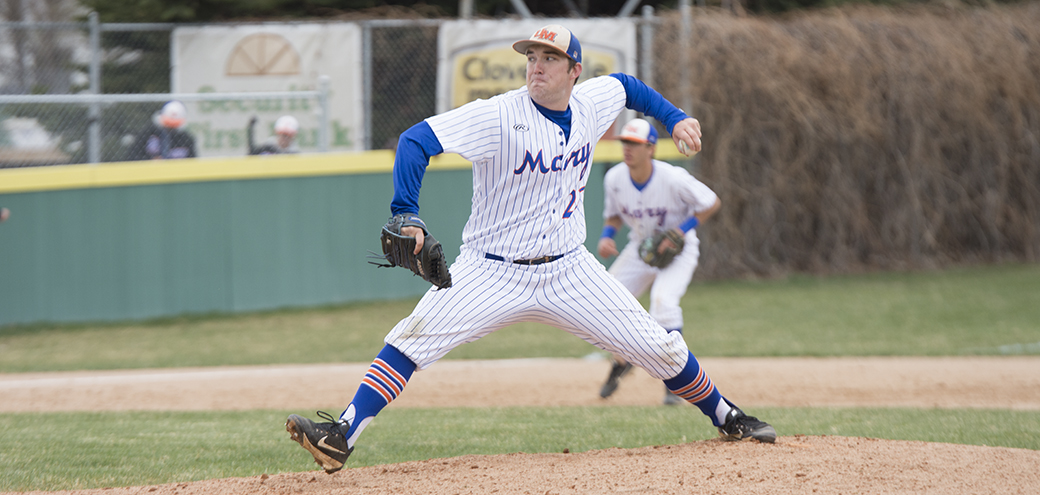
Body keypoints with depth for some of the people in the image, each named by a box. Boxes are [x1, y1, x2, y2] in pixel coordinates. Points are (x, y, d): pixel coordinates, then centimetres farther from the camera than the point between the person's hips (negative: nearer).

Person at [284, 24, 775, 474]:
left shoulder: (592, 103, 0)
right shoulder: (498, 117, -17)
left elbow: (627, 85, 26)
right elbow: (416, 140, -26)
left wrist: (674, 117, 16)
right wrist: (406, 215, -37)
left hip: (569, 271, 4)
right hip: (491, 273, -4)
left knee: (659, 347, 2)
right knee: (413, 338, -23)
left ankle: (728, 418, 26)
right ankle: (341, 438, -27)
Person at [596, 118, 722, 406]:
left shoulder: (673, 179, -27)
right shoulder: (614, 179, -12)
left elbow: (712, 203, -14)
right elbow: (614, 214, 7)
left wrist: (681, 230, -24)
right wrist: (606, 236, -14)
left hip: (678, 249, -5)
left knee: (663, 300, -30)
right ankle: (620, 362, 28)